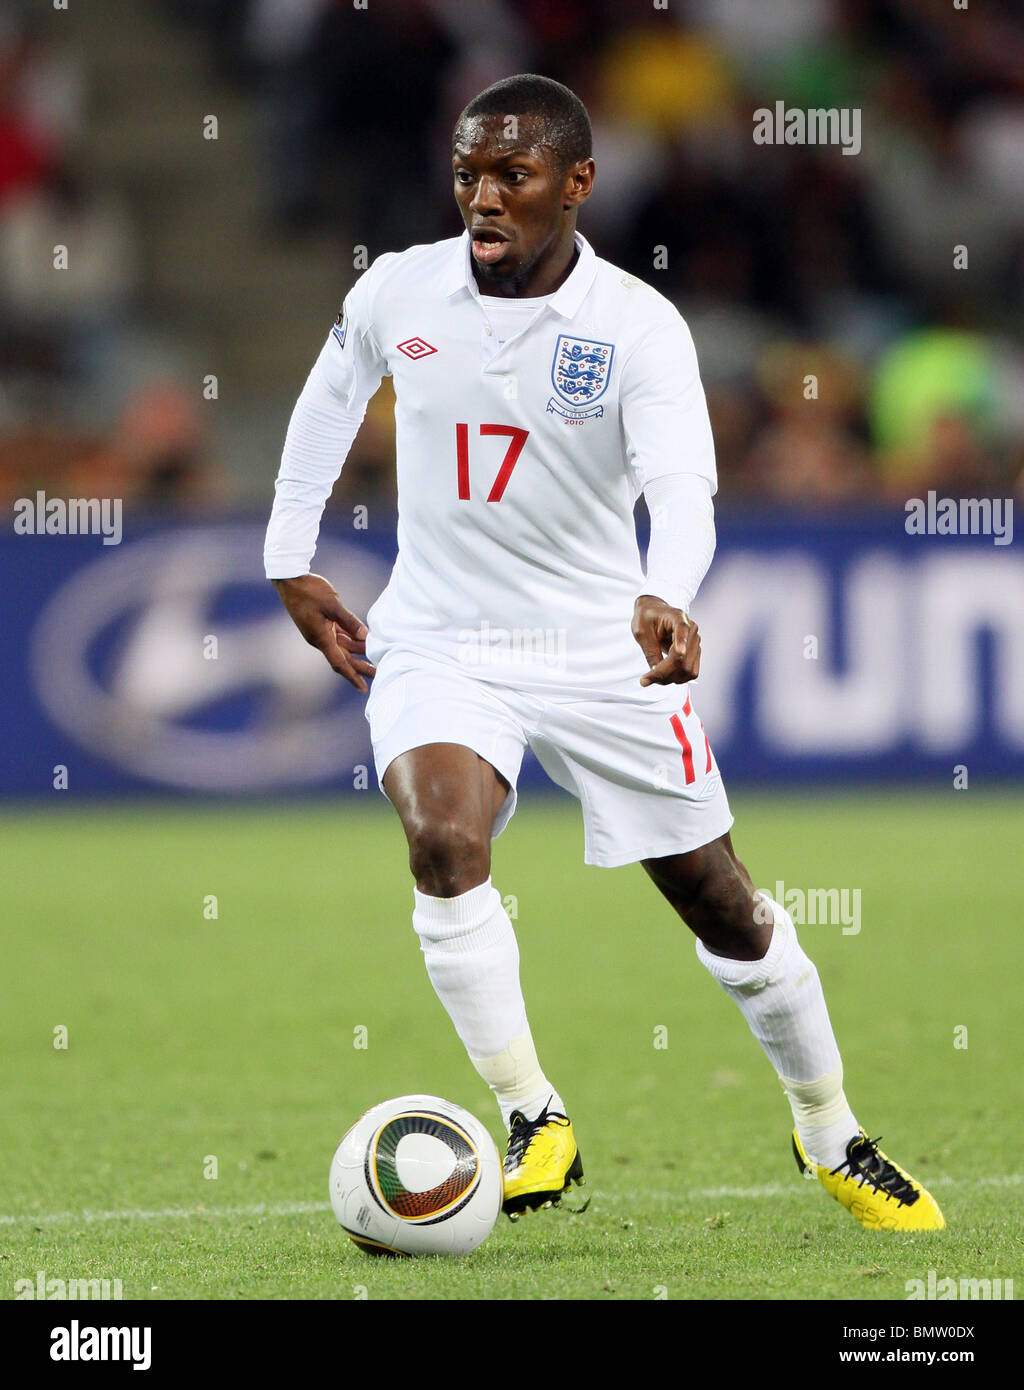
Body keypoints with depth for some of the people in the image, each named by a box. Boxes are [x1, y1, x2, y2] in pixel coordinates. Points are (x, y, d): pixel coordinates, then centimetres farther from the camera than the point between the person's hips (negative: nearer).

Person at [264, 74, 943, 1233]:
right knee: (443, 839, -29)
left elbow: (682, 488, -28)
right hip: (436, 643, 1)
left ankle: (831, 1138, 28)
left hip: (598, 647, -1)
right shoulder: (397, 292, -5)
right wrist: (290, 564, 16)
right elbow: (329, 397, 17)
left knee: (721, 905, 6)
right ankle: (532, 1123, -19)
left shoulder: (639, 328, -14)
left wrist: (664, 601, -49)